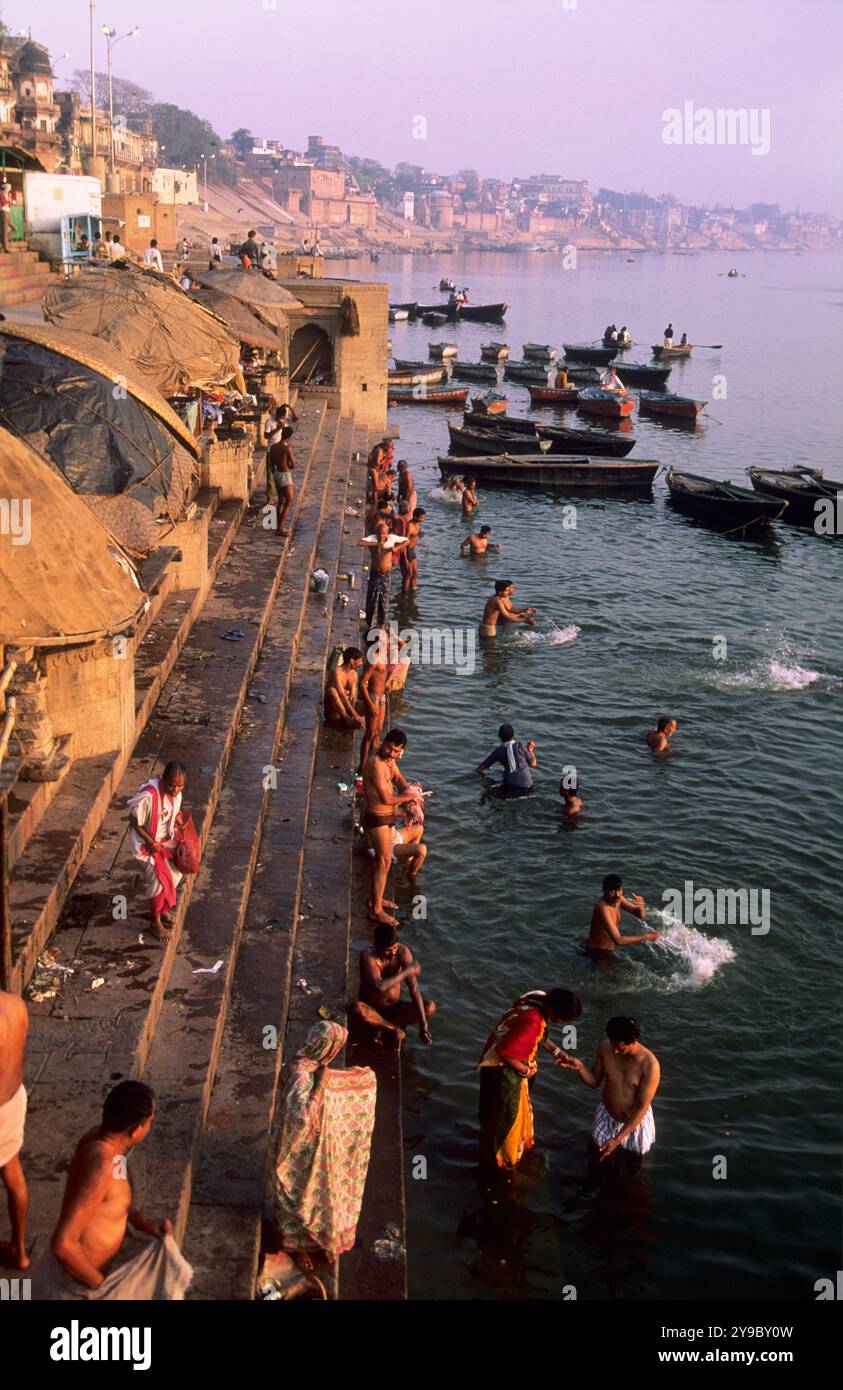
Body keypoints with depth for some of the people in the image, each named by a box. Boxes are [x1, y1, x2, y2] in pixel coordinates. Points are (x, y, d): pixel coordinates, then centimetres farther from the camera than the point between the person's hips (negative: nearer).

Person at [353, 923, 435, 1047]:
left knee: (430, 1007, -21)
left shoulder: (403, 951, -16)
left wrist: (423, 1025, -27)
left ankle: (379, 1026, -14)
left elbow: (414, 988, -21)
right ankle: (396, 1030, -15)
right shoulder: (368, 955, -25)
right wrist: (407, 971, -31)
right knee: (358, 1009, -39)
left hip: (394, 1009, 3)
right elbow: (380, 987, -39)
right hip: (371, 1011, -3)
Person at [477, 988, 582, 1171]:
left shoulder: (541, 999, -9)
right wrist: (526, 1071, -18)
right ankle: (502, 1159, 34)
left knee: (519, 1107, 30)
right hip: (502, 1069, -9)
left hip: (512, 1065, 9)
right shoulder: (532, 1021, -37)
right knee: (504, 1116, 13)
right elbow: (506, 1052, -34)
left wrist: (555, 1050, 5)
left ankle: (520, 1144, 52)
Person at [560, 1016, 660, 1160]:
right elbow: (594, 1082, -5)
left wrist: (617, 1140, -28)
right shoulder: (605, 1048, -20)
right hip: (607, 1116, 3)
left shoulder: (650, 1064, -31)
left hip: (636, 1120, -3)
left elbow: (642, 1107, -26)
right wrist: (579, 1067, -28)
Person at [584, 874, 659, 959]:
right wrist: (646, 937, -30)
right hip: (598, 950, -8)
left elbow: (640, 915, -4)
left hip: (609, 948, 8)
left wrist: (640, 906, -29)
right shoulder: (603, 908, -34)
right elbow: (618, 940, -37)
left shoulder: (616, 898, -9)